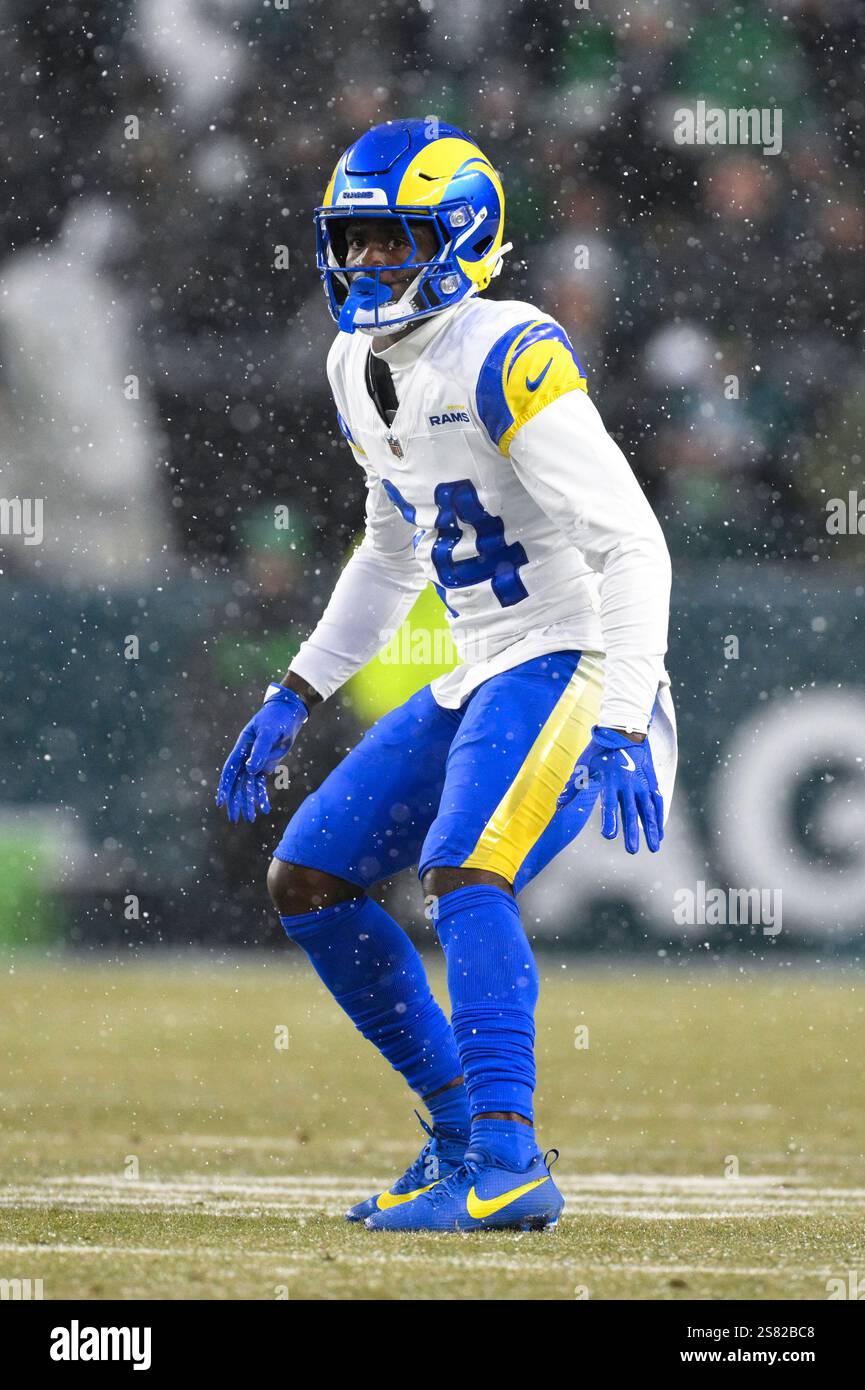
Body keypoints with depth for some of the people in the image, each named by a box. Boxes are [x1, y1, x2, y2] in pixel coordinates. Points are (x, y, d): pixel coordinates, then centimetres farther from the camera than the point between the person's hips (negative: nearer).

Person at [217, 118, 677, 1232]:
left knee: (462, 869, -30)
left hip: (574, 667, -10)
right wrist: (292, 698, 21)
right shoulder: (361, 367, 10)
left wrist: (622, 729, -31)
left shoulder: (506, 359, -18)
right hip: (478, 681, 10)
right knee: (305, 879, 9)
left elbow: (632, 545, -22)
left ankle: (509, 1167, -35)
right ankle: (464, 1129, 14)